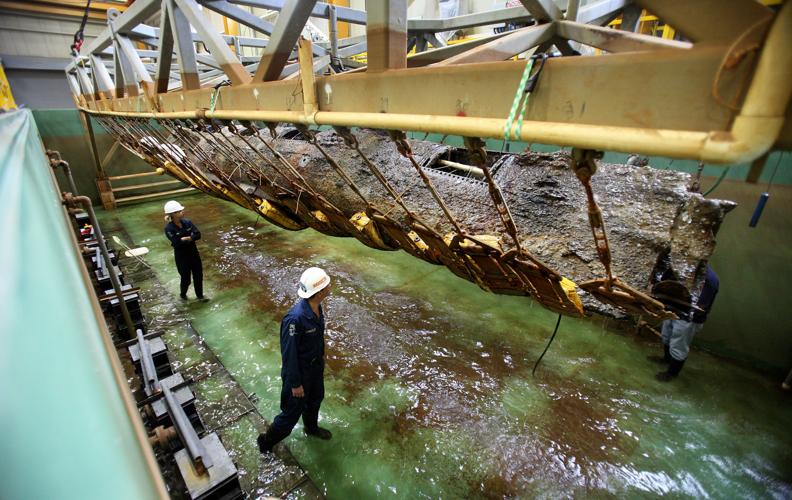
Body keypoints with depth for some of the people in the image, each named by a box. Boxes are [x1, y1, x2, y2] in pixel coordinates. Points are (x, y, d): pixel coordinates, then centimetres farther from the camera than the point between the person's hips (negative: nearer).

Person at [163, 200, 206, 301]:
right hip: (181, 256, -4)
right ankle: (182, 294, 40)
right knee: (186, 278, 10)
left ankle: (200, 295, 34)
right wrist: (191, 238, -15)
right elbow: (177, 243, -25)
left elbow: (198, 235, -11)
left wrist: (185, 238, -23)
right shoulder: (169, 228, -18)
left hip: (193, 252, 4)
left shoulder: (187, 222, -5)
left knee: (198, 275, 14)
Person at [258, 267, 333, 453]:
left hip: (316, 365, 8)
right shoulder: (295, 318, -38)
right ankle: (266, 443, 40)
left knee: (316, 398, 29)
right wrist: (295, 383, -16)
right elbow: (289, 353, -26)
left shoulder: (316, 307, -12)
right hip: (300, 371, -7)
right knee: (292, 412, 13)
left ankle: (311, 427, 58)